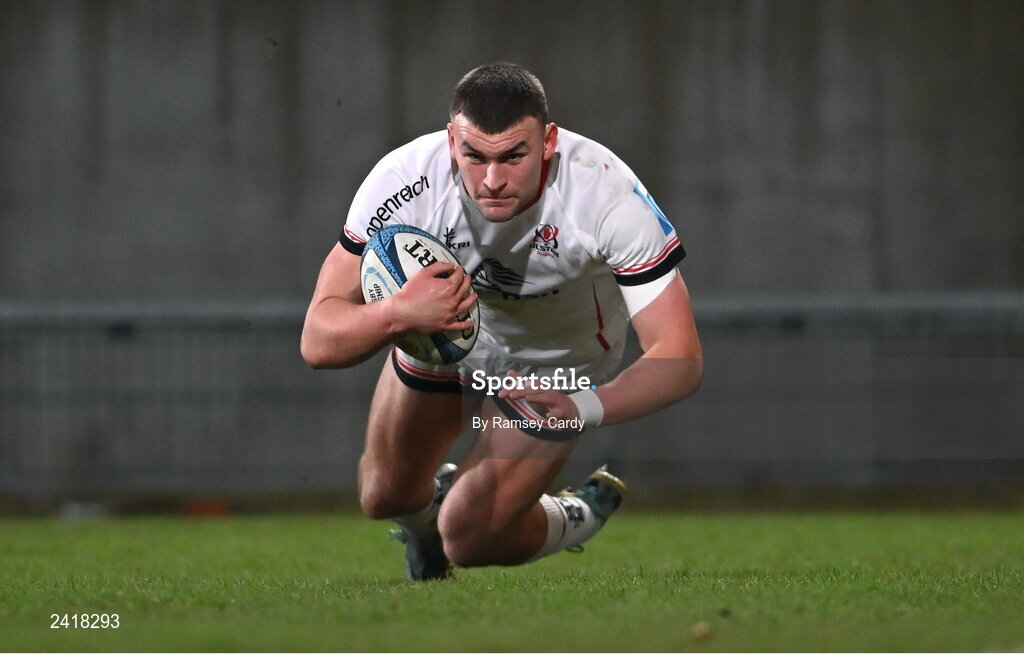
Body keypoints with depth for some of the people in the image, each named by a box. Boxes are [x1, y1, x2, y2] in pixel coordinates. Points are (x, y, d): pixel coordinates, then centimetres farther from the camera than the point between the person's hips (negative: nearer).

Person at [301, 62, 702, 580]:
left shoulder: (607, 196, -39)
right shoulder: (402, 182, -36)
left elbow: (680, 359, -38)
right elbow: (318, 342, -34)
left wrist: (583, 409, -55)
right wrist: (400, 313, -56)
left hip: (558, 361, -2)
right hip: (440, 326, 2)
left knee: (470, 540, -8)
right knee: (384, 498, 13)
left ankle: (577, 520, 23)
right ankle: (439, 496, 49)